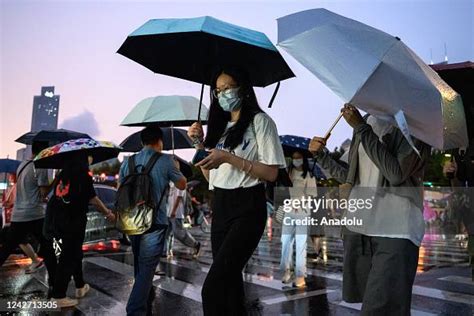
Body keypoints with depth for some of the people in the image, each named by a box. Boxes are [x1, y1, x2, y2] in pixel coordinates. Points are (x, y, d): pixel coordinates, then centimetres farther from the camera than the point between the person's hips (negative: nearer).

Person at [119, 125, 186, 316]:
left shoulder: (128, 162, 7)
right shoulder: (166, 161, -6)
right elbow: (182, 185, 8)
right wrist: (177, 168, 25)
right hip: (154, 223, -5)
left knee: (140, 266, 20)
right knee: (147, 269, -3)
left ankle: (147, 300, 36)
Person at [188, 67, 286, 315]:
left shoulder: (260, 121, -3)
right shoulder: (221, 125, 17)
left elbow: (271, 173, -12)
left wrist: (228, 157, -19)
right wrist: (200, 145, 4)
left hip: (247, 208, -7)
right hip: (220, 206, 7)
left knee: (212, 288, -16)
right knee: (229, 278, 12)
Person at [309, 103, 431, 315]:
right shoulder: (369, 122, 16)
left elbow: (396, 174, -18)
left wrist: (361, 129, -13)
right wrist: (321, 155, 15)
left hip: (396, 231, -6)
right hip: (358, 226, 6)